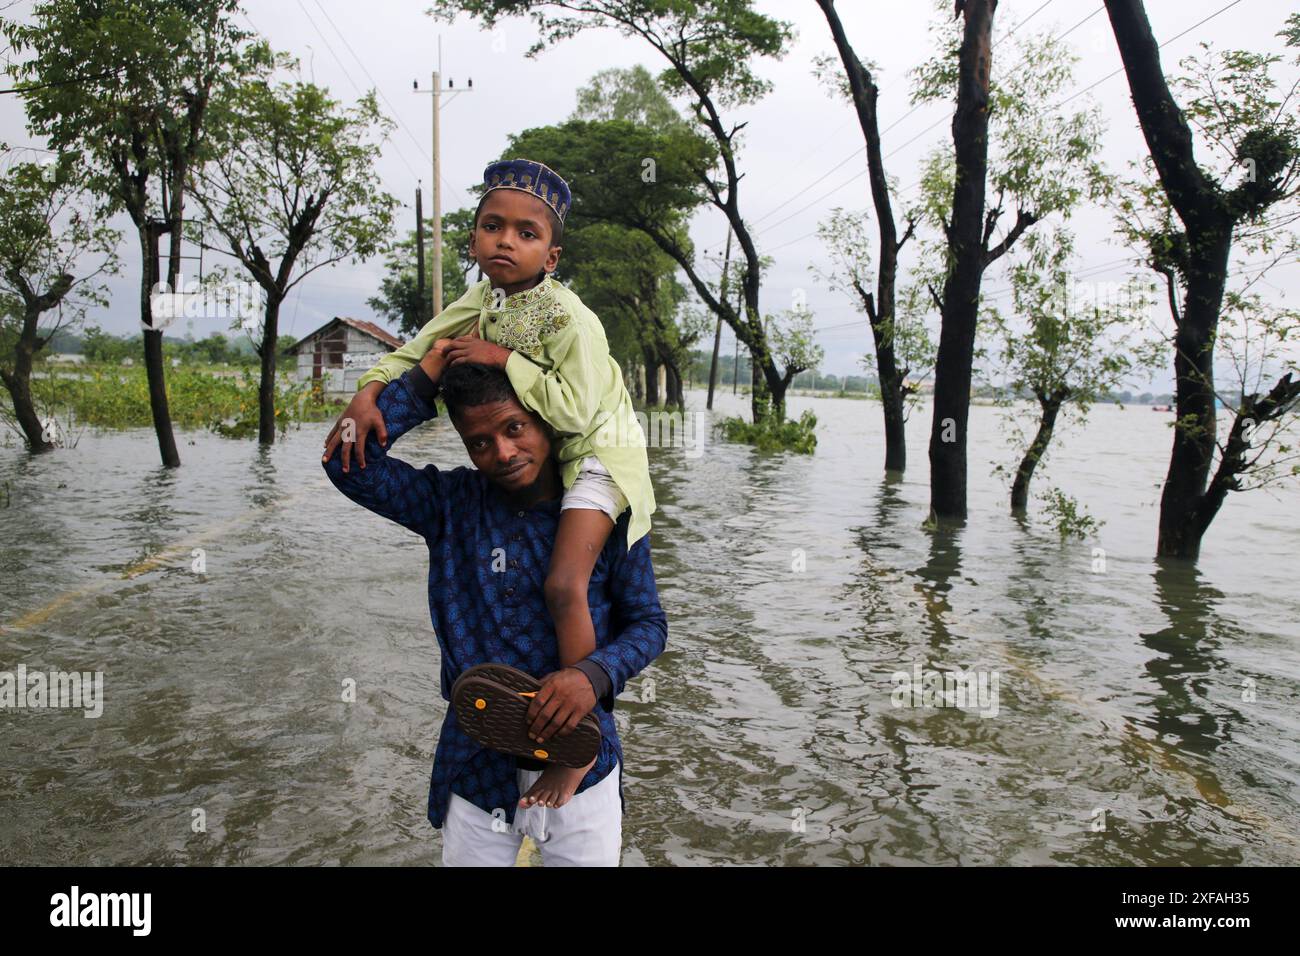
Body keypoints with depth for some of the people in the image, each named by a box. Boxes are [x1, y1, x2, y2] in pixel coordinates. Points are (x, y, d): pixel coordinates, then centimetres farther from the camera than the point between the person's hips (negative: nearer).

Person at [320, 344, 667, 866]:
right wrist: (430, 370, -14)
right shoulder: (452, 504, -4)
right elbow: (350, 463, -14)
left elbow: (648, 622, -2)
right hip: (476, 769, 1)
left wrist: (595, 674, -23)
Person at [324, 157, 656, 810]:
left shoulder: (568, 317, -24)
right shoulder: (480, 303, -1)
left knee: (563, 585, -23)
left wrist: (503, 358, -28)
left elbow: (575, 410, -31)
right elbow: (415, 352, 4)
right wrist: (368, 392, -15)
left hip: (595, 452, -8)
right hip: (538, 457, 9)